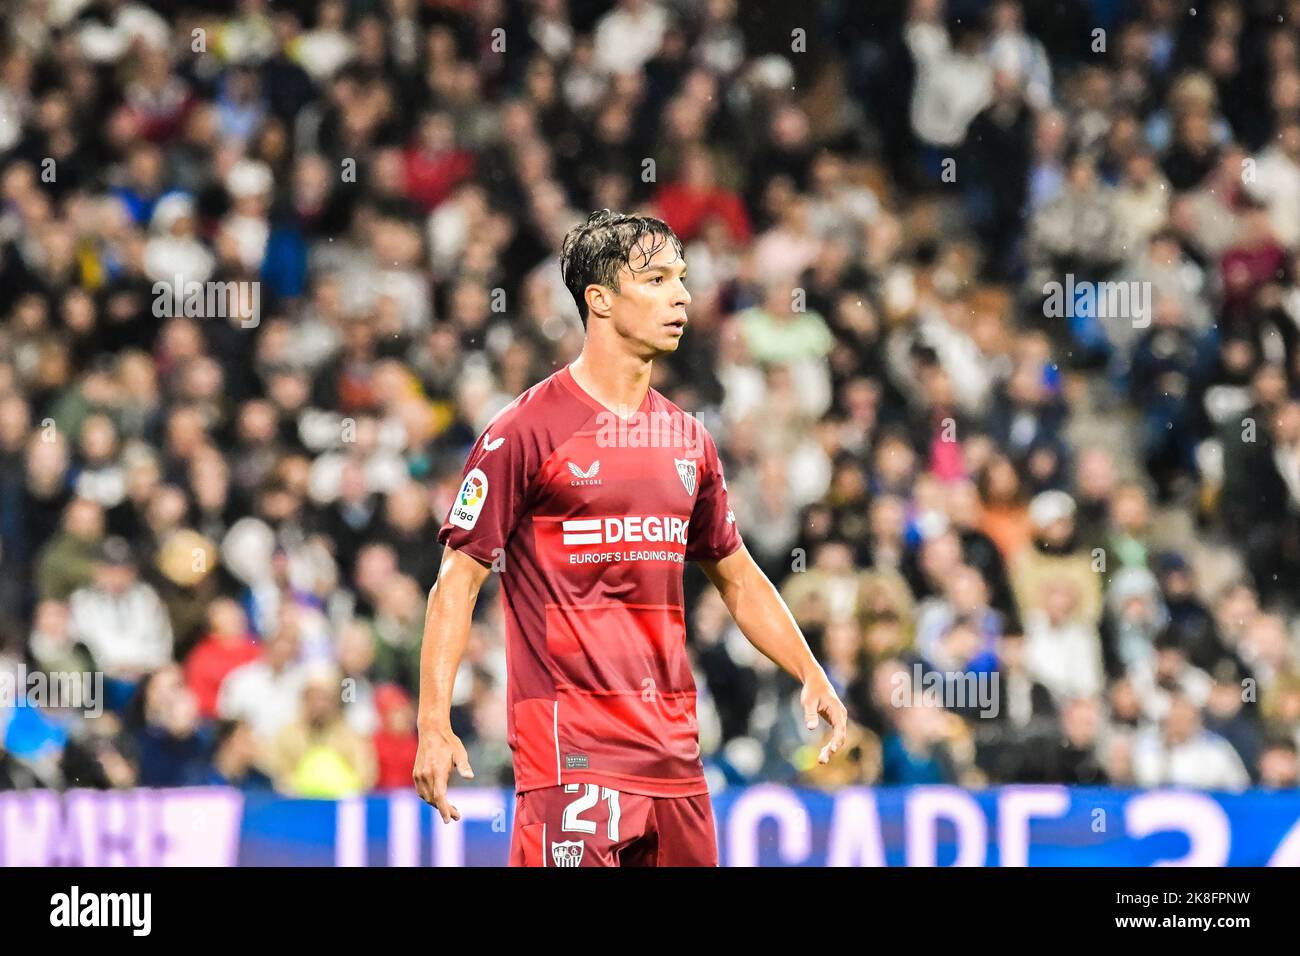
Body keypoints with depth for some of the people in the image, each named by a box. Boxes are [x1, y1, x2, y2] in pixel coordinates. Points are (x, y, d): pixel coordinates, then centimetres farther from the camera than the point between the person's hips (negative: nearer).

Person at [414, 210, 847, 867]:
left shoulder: (687, 439, 14)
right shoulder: (527, 430, -5)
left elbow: (737, 577, 25)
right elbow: (458, 580, -6)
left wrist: (810, 675, 14)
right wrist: (434, 724, -14)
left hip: (674, 749, 7)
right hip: (567, 741, -7)